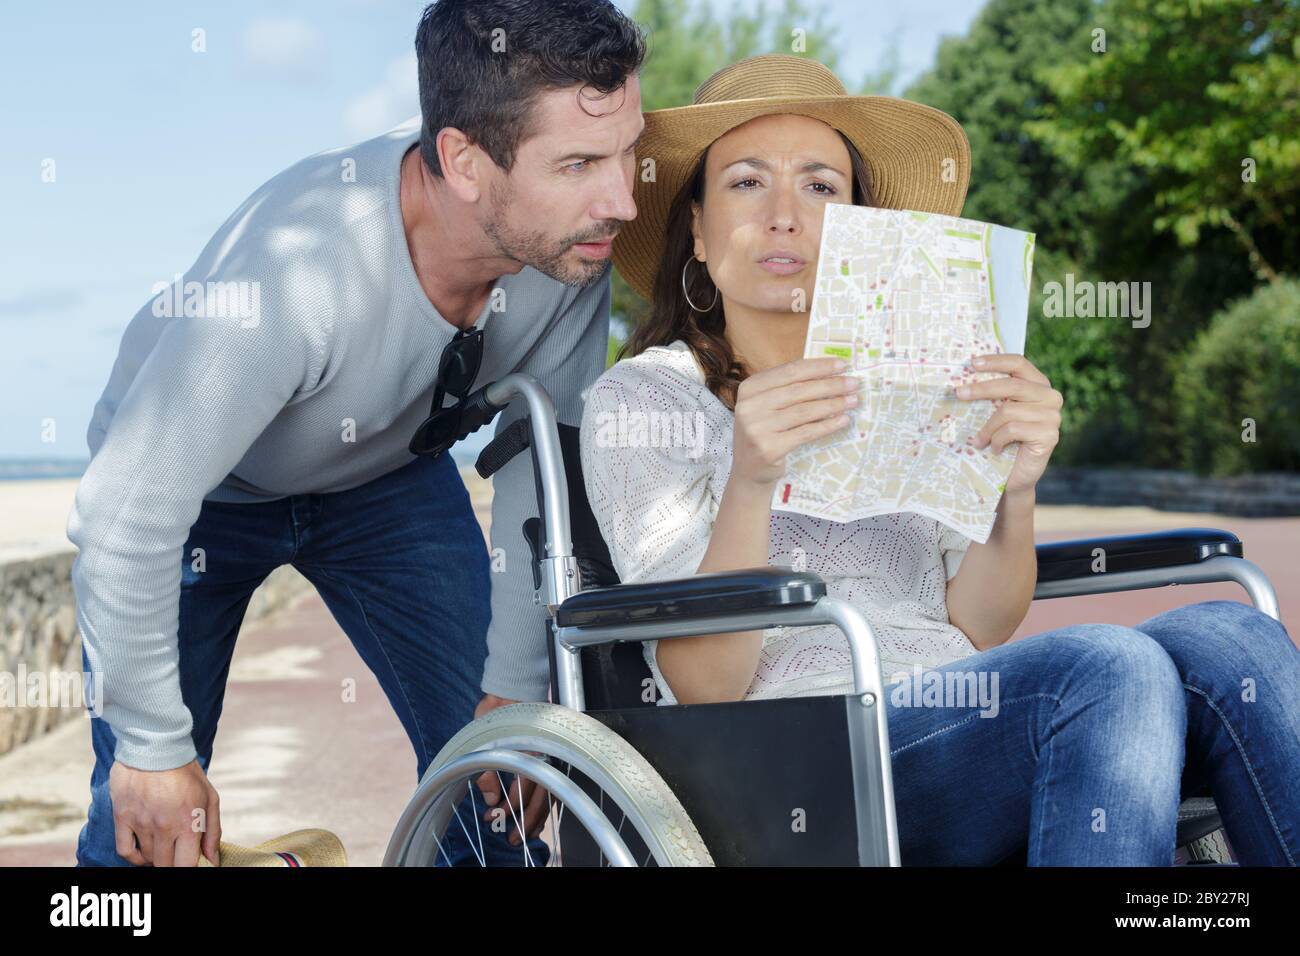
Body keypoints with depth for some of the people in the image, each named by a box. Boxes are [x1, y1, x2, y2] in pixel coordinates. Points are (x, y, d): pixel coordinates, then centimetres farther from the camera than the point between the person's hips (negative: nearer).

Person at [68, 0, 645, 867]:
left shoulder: (571, 241, -27)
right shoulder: (289, 273, -42)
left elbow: (544, 456, -11)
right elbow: (126, 522, -34)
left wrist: (515, 686, -7)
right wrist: (153, 750, -22)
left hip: (387, 469, 4)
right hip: (203, 485, -3)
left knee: (498, 779, -2)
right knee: (147, 817, -4)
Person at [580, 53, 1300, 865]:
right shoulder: (640, 396, 5)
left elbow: (975, 629, 10)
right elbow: (704, 685, -6)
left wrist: (1017, 487, -10)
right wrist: (749, 481, -22)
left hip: (964, 723, 5)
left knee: (1228, 636, -21)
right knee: (1110, 669, -30)